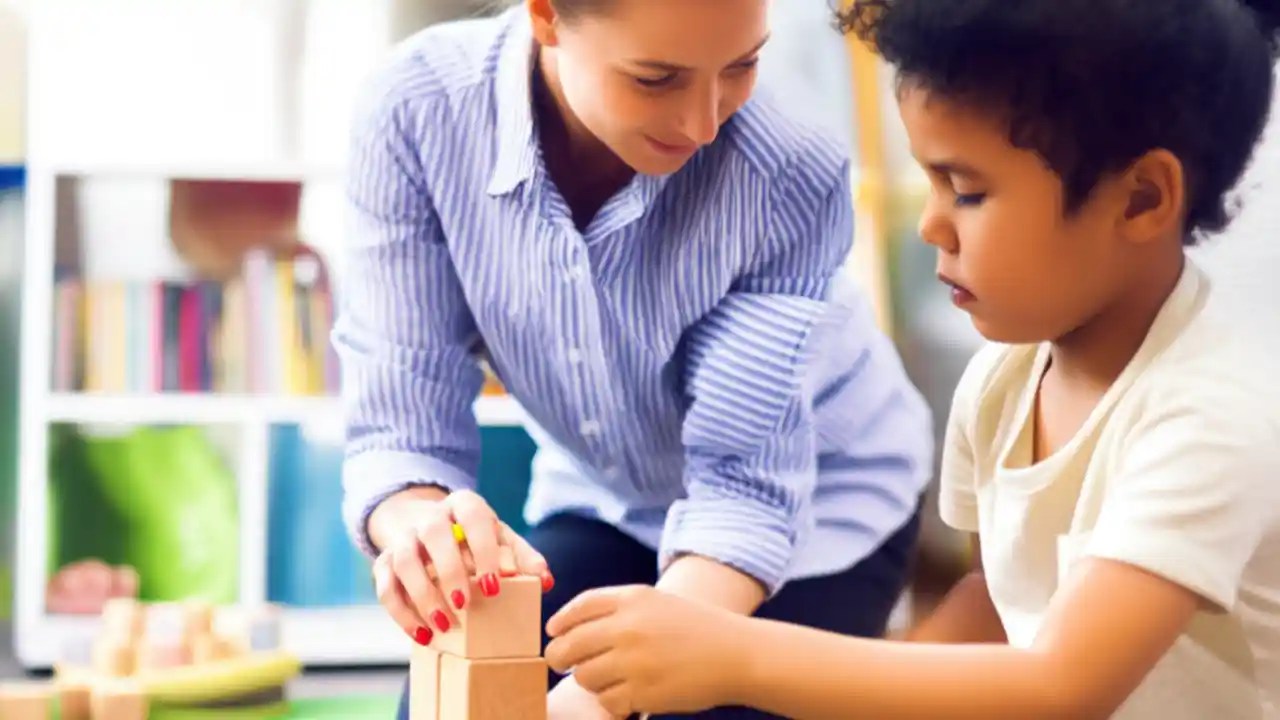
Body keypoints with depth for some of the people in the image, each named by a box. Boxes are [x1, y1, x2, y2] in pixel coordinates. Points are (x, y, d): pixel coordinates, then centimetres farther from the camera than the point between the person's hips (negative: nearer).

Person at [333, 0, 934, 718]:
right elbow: (401, 416, -26)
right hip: (602, 505, 2)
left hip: (814, 506, -2)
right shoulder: (416, 113, -27)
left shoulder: (790, 170, -34)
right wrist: (419, 524, -51)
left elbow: (745, 482, -32)